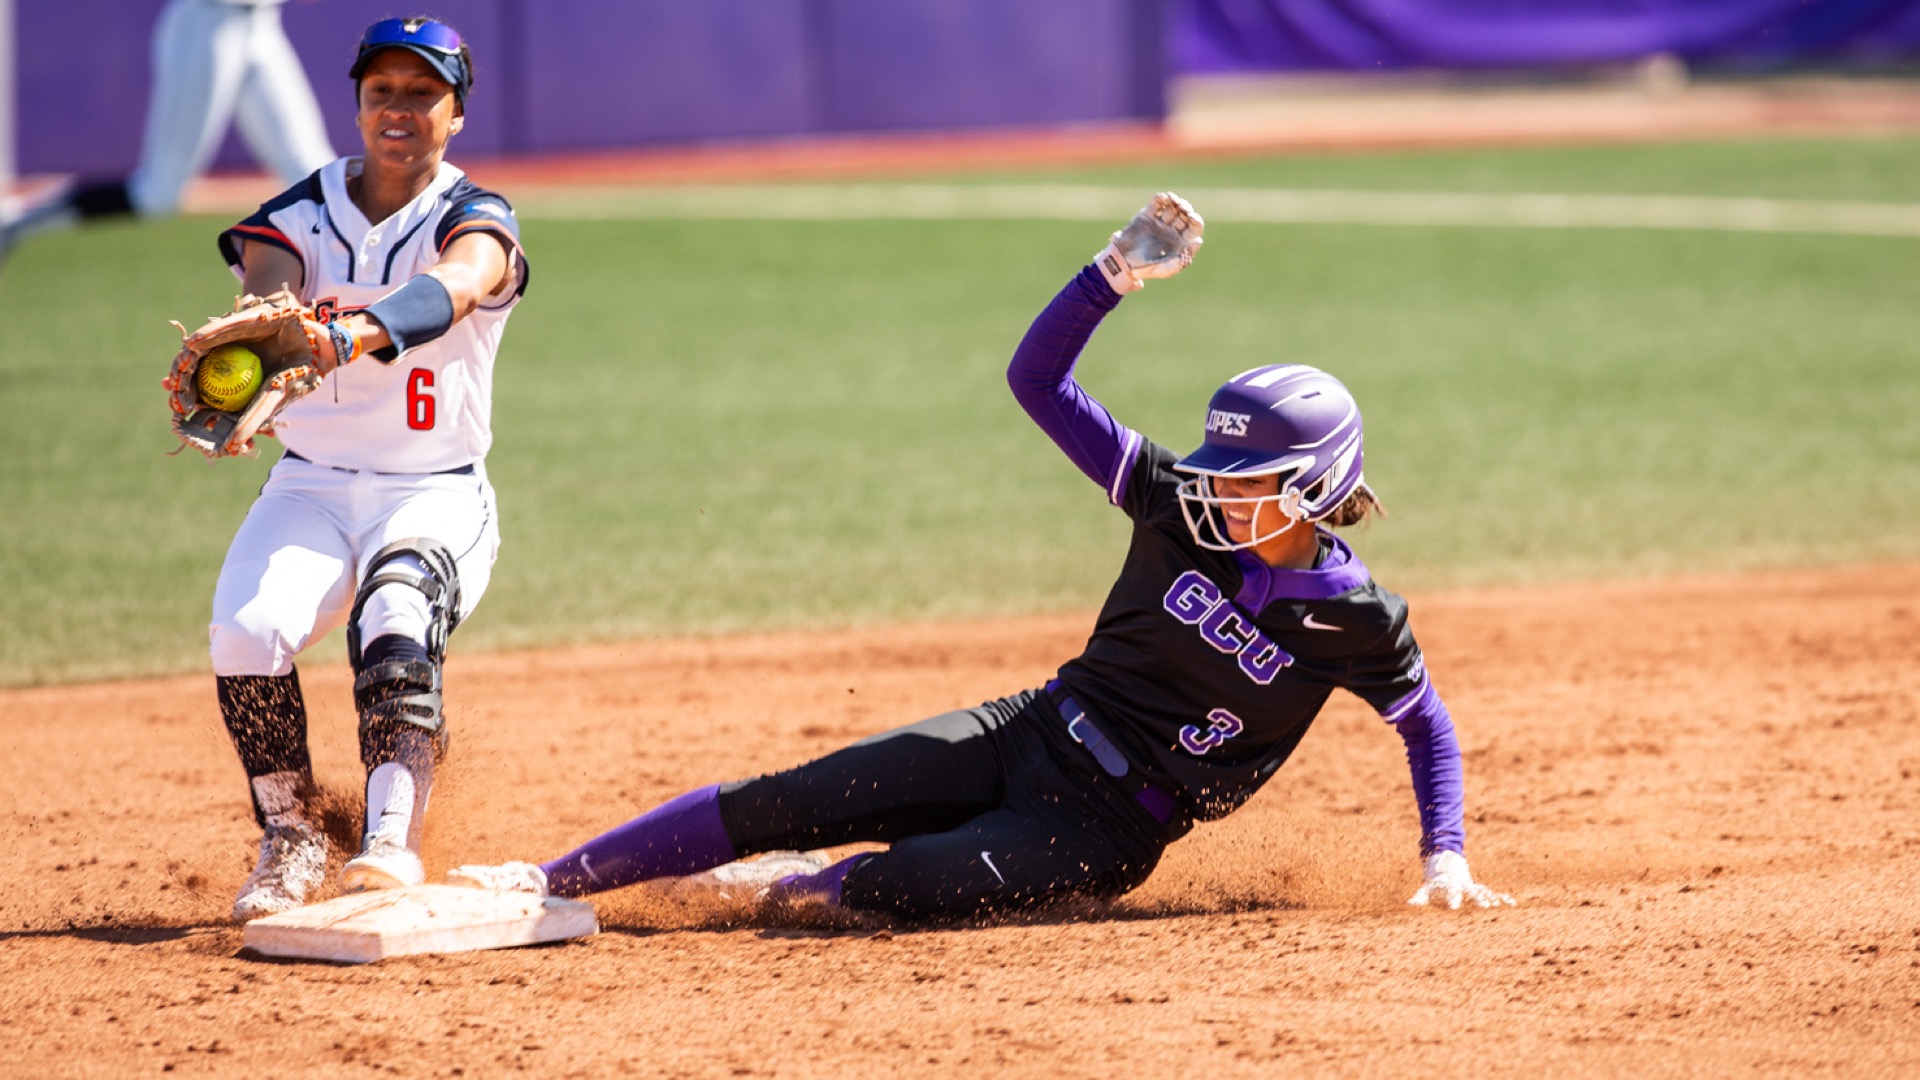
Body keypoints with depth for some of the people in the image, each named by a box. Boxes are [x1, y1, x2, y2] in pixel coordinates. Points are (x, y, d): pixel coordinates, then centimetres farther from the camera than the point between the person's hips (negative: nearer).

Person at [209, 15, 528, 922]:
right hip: (311, 489, 2)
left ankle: (391, 842, -45)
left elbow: (452, 288, -32)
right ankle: (289, 841, -5)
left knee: (396, 617, -34)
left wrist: (357, 332, -55)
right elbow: (260, 298, -21)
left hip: (437, 497, -2)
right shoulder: (300, 217, 1)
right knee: (246, 631, -25)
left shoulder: (476, 223, -7)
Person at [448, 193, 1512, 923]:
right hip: (1031, 733, 4)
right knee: (781, 802, -8)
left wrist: (1446, 856, -5)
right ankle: (548, 884, 2)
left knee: (905, 887, -29)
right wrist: (1115, 272, -19)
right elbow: (1037, 379, -6)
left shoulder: (1355, 619, -12)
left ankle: (806, 889, 4)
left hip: (1111, 827, -4)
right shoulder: (1178, 504, -4)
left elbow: (1427, 724, 4)